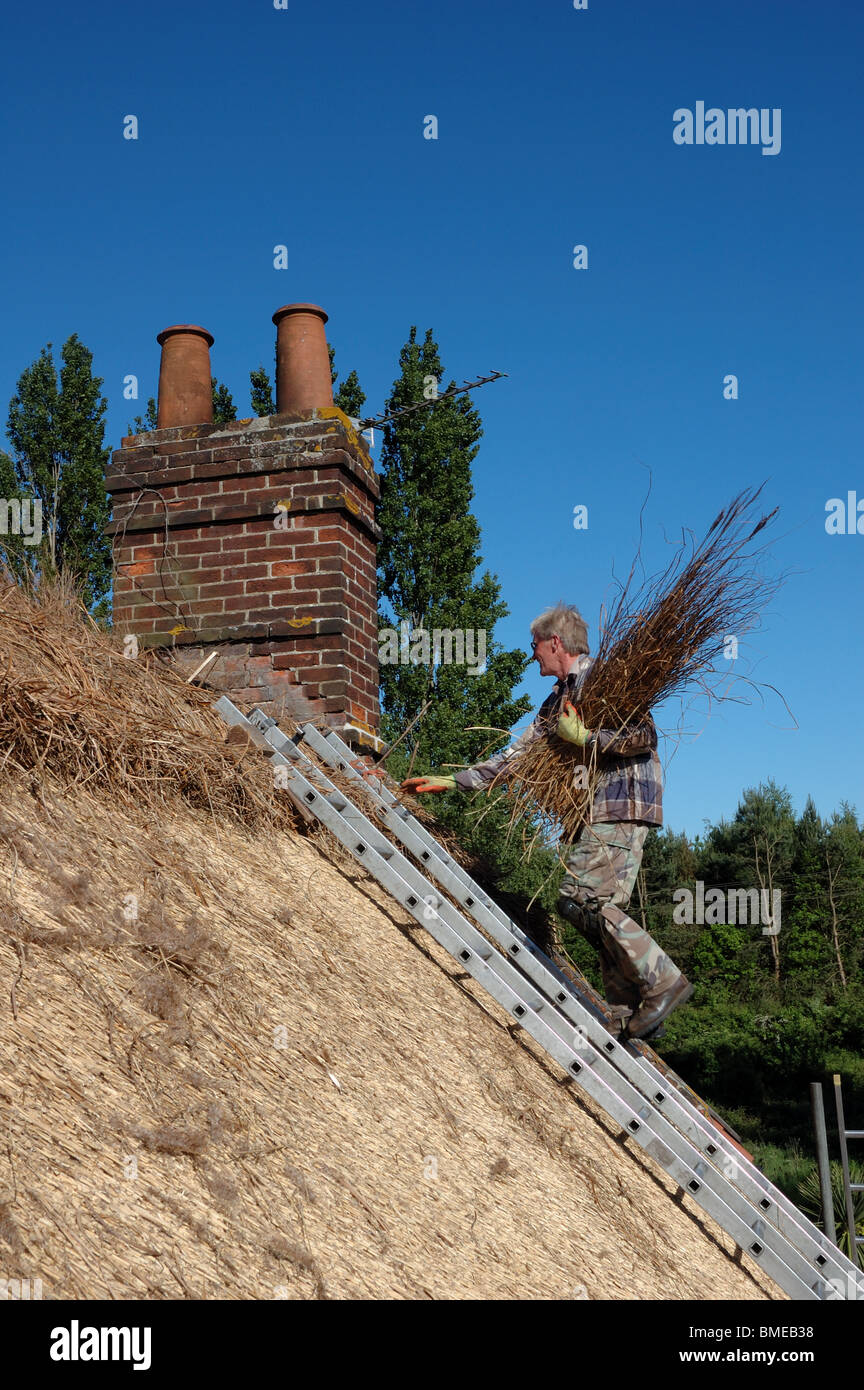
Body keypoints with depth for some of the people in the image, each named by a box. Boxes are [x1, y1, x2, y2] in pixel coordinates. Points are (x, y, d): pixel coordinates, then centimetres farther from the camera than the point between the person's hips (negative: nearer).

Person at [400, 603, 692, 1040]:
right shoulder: (557, 701, 24)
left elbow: (643, 735, -14)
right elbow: (516, 756, 24)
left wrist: (584, 737, -12)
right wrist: (447, 782, 21)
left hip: (623, 803, -9)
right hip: (597, 809, 9)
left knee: (582, 898, -17)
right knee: (602, 908, 3)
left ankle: (662, 981, -13)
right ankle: (628, 1015, 5)